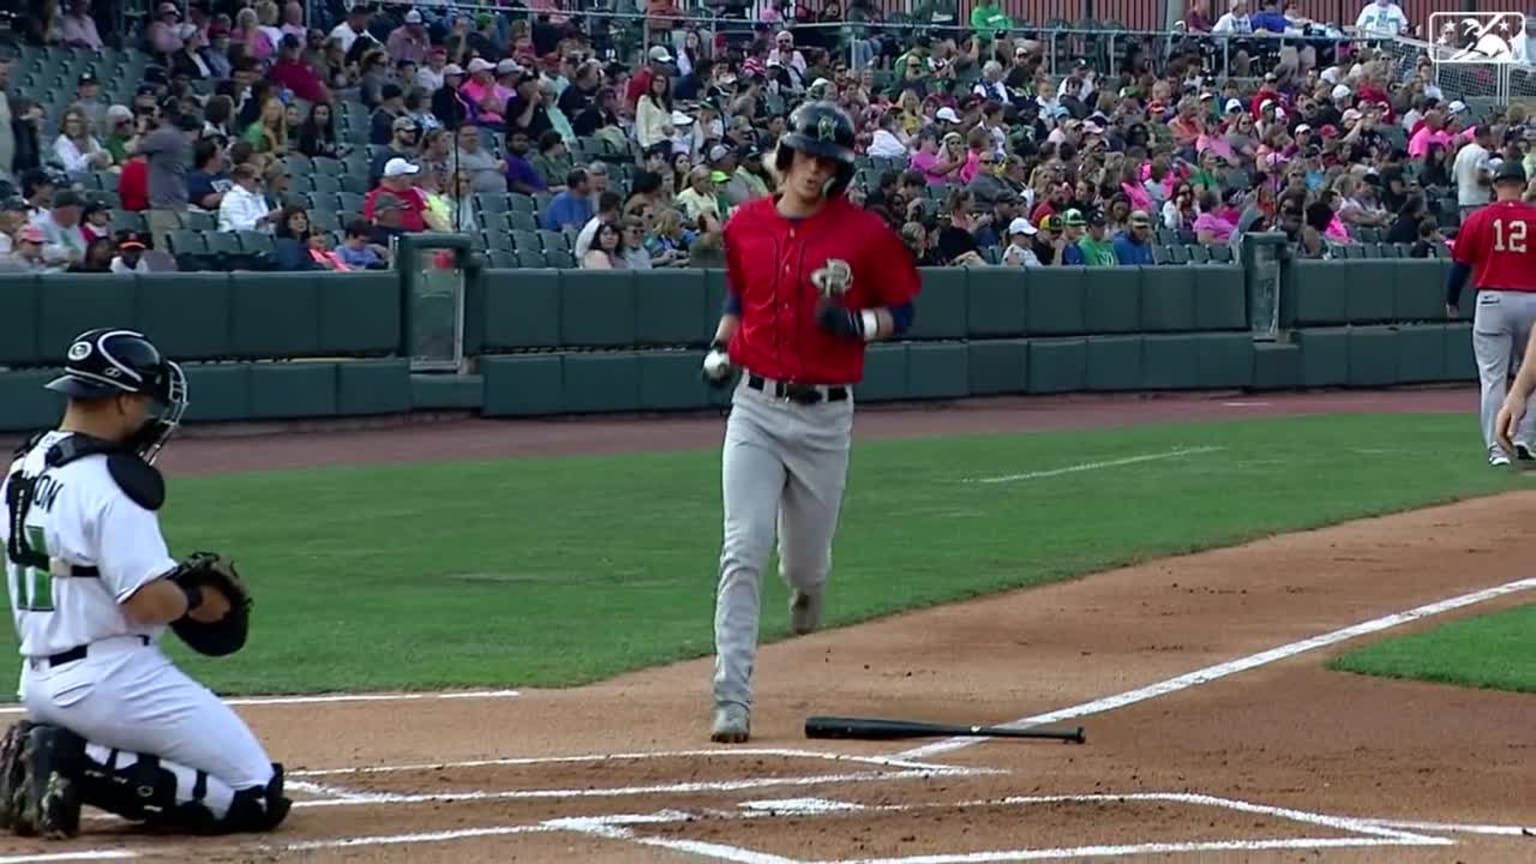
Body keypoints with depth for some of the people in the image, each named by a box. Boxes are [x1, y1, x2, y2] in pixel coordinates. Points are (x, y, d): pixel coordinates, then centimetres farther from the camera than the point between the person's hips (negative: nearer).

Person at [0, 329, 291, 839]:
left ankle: (50, 760, 4)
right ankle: (83, 766, -14)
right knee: (258, 797, -6)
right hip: (111, 679, -9)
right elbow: (148, 604, -21)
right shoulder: (110, 481, -17)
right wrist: (195, 599, 0)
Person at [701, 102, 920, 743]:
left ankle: (805, 585, 51)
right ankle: (732, 702, -12)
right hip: (756, 407, 1)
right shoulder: (746, 226, 4)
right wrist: (719, 348, 5)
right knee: (742, 554, -11)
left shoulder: (865, 234, -4)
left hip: (826, 417, -1)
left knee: (805, 560, 11)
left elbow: (901, 312, 4)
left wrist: (859, 323, -15)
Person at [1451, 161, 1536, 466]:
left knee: (1492, 378, 2)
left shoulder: (1478, 220, 0)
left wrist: (1451, 302, 20)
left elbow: (1460, 265, 5)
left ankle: (1496, 448, -3)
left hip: (1492, 302, 0)